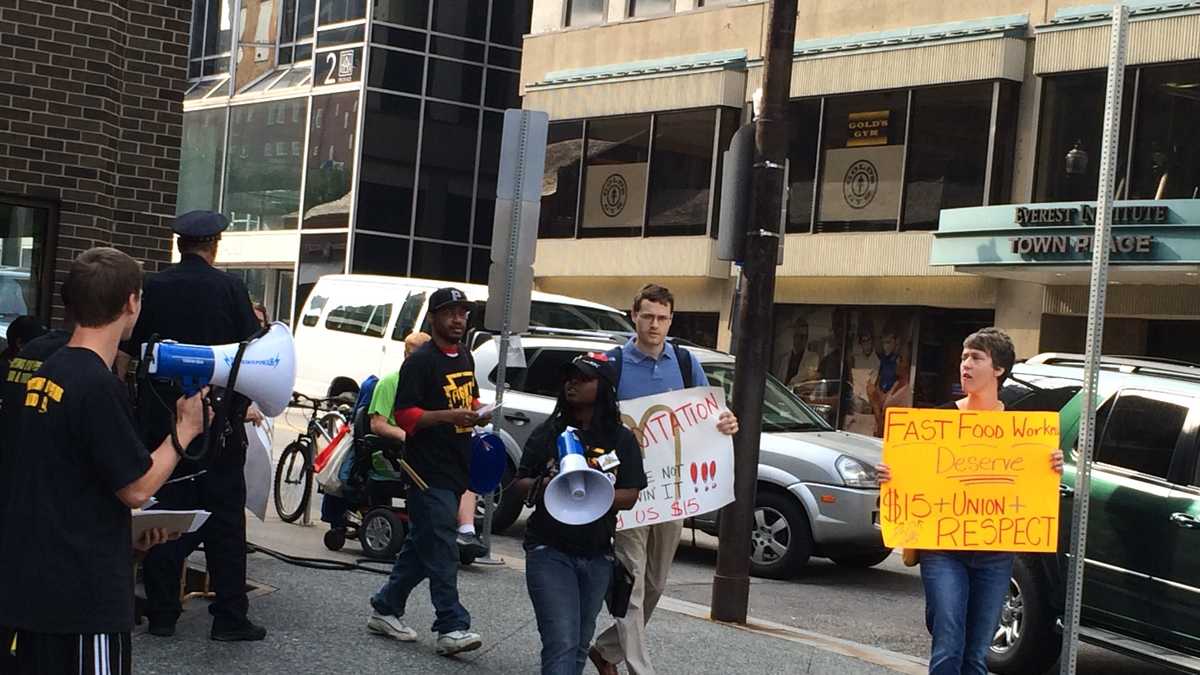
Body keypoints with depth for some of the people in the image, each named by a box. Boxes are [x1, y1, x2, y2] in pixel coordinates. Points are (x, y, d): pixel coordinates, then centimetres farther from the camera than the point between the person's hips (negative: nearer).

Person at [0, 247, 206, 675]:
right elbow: (137, 489, -14)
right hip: (81, 597, -9)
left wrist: (127, 532, 15)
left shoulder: (45, 374, 9)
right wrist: (184, 431, -1)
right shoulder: (98, 386, -18)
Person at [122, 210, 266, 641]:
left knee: (165, 510, 9)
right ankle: (229, 617, 6)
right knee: (224, 517, 5)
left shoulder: (154, 287, -1)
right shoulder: (230, 289, -7)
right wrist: (242, 403, 10)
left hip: (161, 420, 2)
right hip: (218, 422, -2)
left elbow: (132, 348, 6)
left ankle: (161, 613, 11)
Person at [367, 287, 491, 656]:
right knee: (441, 550, -10)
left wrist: (477, 412, 8)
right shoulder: (420, 362, -10)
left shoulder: (465, 356, 16)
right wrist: (449, 415, -25)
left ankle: (385, 609, 25)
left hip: (456, 469, 9)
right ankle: (452, 626, -10)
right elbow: (405, 416, -15)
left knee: (422, 546, 14)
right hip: (430, 471, -9)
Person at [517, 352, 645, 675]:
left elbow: (630, 497, -3)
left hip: (597, 557, 2)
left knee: (580, 645, 14)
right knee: (562, 644, -15)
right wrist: (545, 485, -19)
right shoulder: (547, 433, 3)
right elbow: (521, 485, 3)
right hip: (549, 551, -2)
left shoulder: (622, 440, 2)